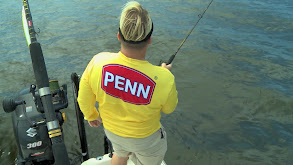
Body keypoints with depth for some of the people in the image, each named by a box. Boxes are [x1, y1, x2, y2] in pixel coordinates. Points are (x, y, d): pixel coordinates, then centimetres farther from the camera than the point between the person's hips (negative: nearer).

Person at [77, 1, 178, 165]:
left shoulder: (98, 62, -29)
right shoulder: (164, 79, -37)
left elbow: (84, 100, -12)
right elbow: (169, 108, -13)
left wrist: (91, 116, 12)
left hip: (112, 130, 3)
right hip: (146, 138, -2)